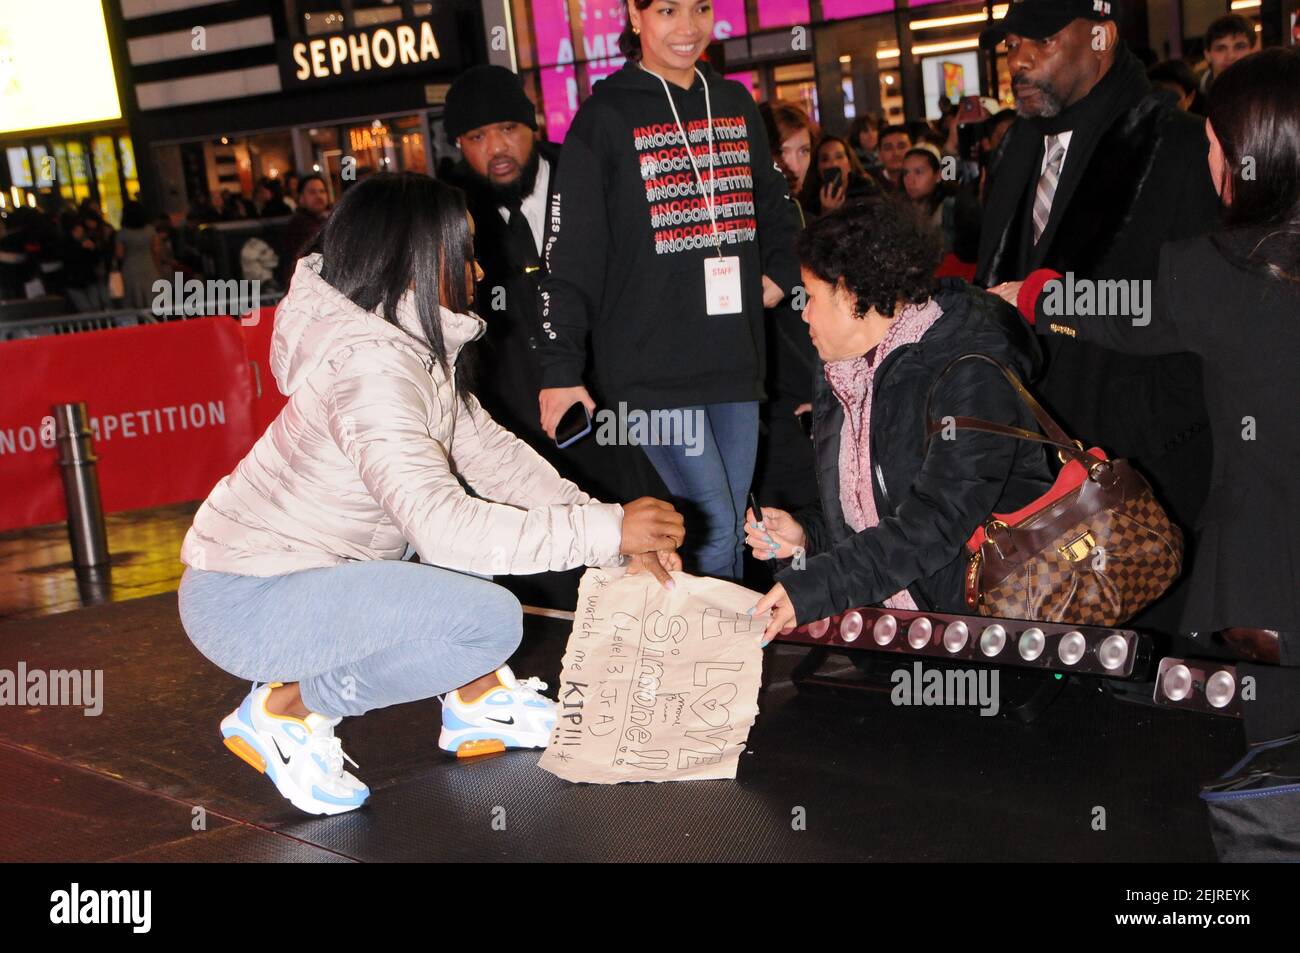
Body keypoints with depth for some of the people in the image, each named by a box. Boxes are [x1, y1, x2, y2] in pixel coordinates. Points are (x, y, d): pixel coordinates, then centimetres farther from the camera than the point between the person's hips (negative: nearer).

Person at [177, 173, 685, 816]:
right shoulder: (369, 365, -25)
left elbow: (490, 452, 6)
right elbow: (443, 527, -33)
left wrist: (610, 524, -3)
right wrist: (603, 532, -28)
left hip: (302, 567, 10)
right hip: (242, 601, -10)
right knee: (490, 620, -23)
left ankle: (477, 701, 14)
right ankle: (285, 711, -7)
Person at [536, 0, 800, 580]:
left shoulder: (735, 104, 14)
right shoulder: (606, 117, -4)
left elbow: (774, 209, 28)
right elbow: (570, 254, -8)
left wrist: (779, 275, 10)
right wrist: (560, 369, -13)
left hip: (735, 363, 6)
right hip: (651, 367, -6)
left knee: (731, 533, 10)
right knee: (710, 529, -11)